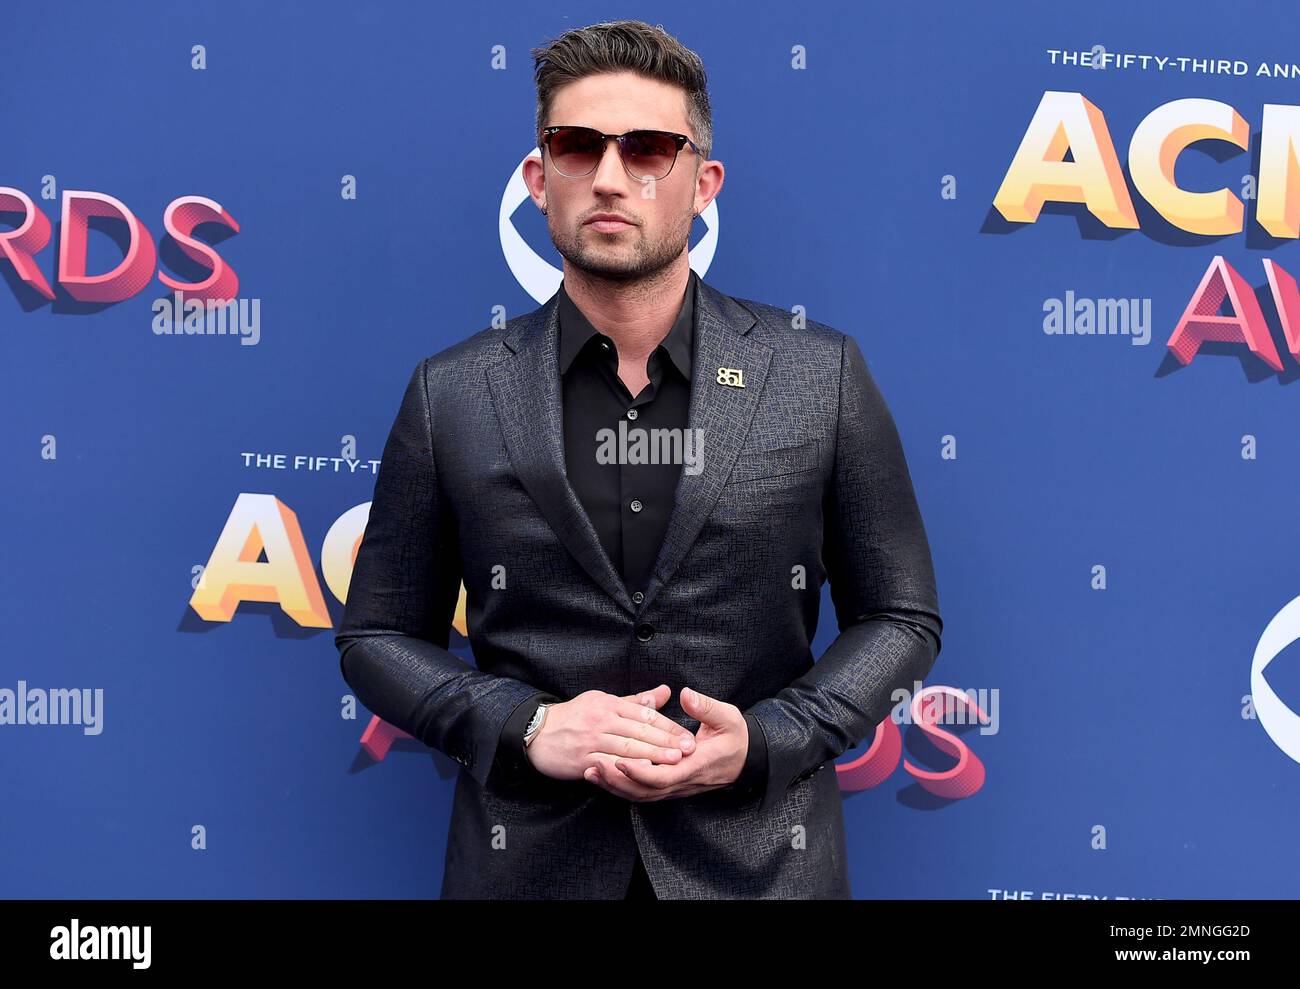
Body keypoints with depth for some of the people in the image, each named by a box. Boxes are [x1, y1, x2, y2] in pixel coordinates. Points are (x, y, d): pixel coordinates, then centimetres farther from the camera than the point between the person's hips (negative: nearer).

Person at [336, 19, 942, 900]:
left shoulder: (823, 376, -4)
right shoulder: (451, 394, -3)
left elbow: (901, 618, 2)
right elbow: (378, 635, 3)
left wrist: (765, 742, -13)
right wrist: (525, 728, -13)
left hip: (763, 859, 0)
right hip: (530, 860, 0)